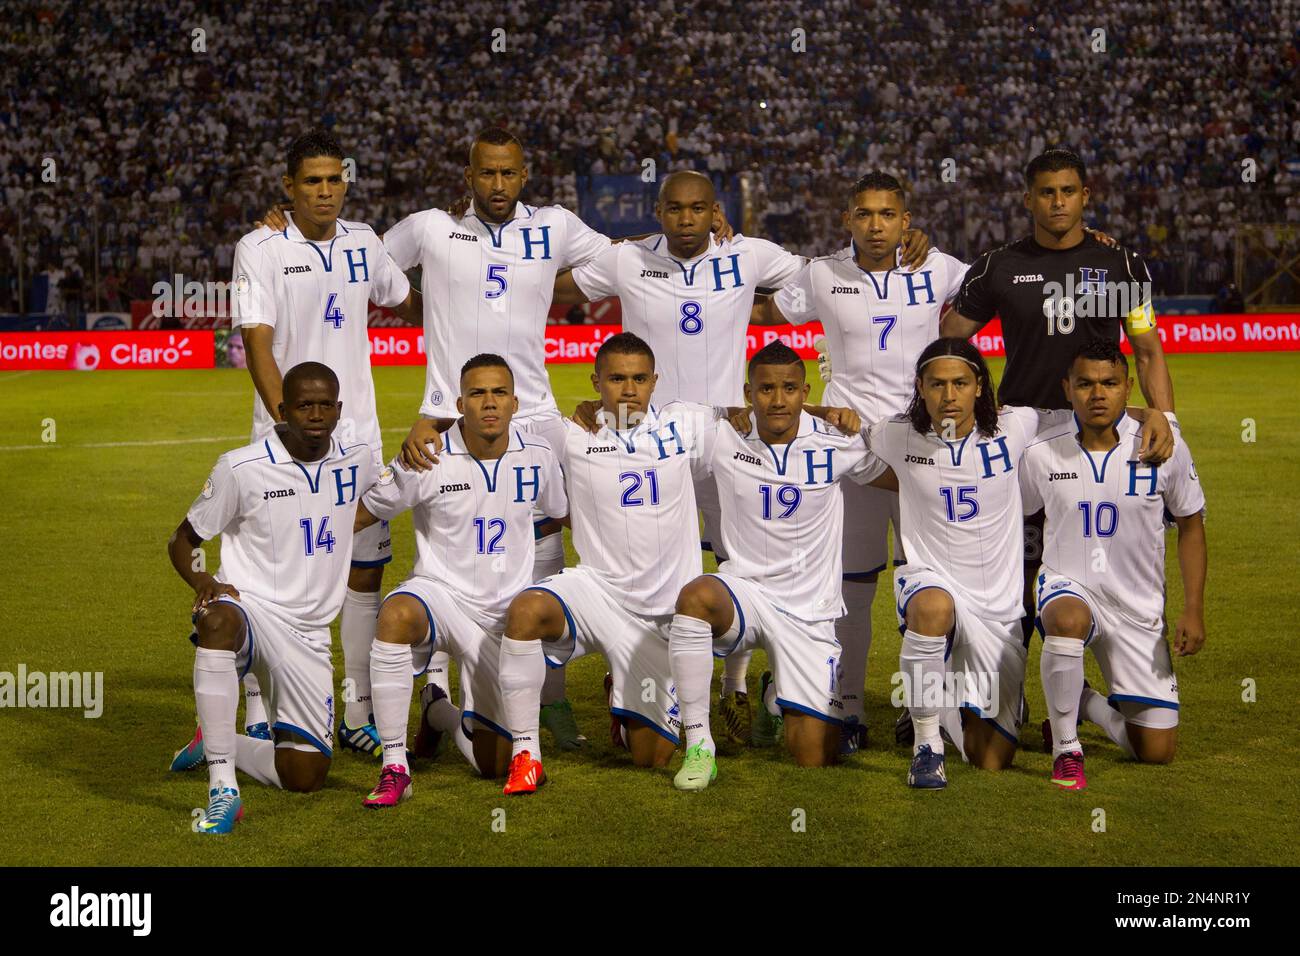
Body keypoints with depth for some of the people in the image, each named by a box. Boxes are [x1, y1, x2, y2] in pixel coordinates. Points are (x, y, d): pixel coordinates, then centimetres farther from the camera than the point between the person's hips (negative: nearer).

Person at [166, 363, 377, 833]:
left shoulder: (357, 460, 2)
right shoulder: (241, 468, -9)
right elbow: (182, 541, 0)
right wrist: (202, 581, -20)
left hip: (309, 632, 4)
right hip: (247, 605, -4)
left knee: (305, 776, 0)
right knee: (218, 620, -43)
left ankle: (214, 745, 28)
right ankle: (222, 788, -38)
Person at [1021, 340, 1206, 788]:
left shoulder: (1164, 448, -9)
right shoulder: (1041, 453, -8)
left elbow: (1190, 525, 4)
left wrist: (1193, 610, -1)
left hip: (1139, 606, 2)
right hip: (1068, 587, -1)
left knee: (1157, 751, -1)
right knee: (1068, 621, -41)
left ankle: (1084, 702, 30)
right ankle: (1066, 749, -20)